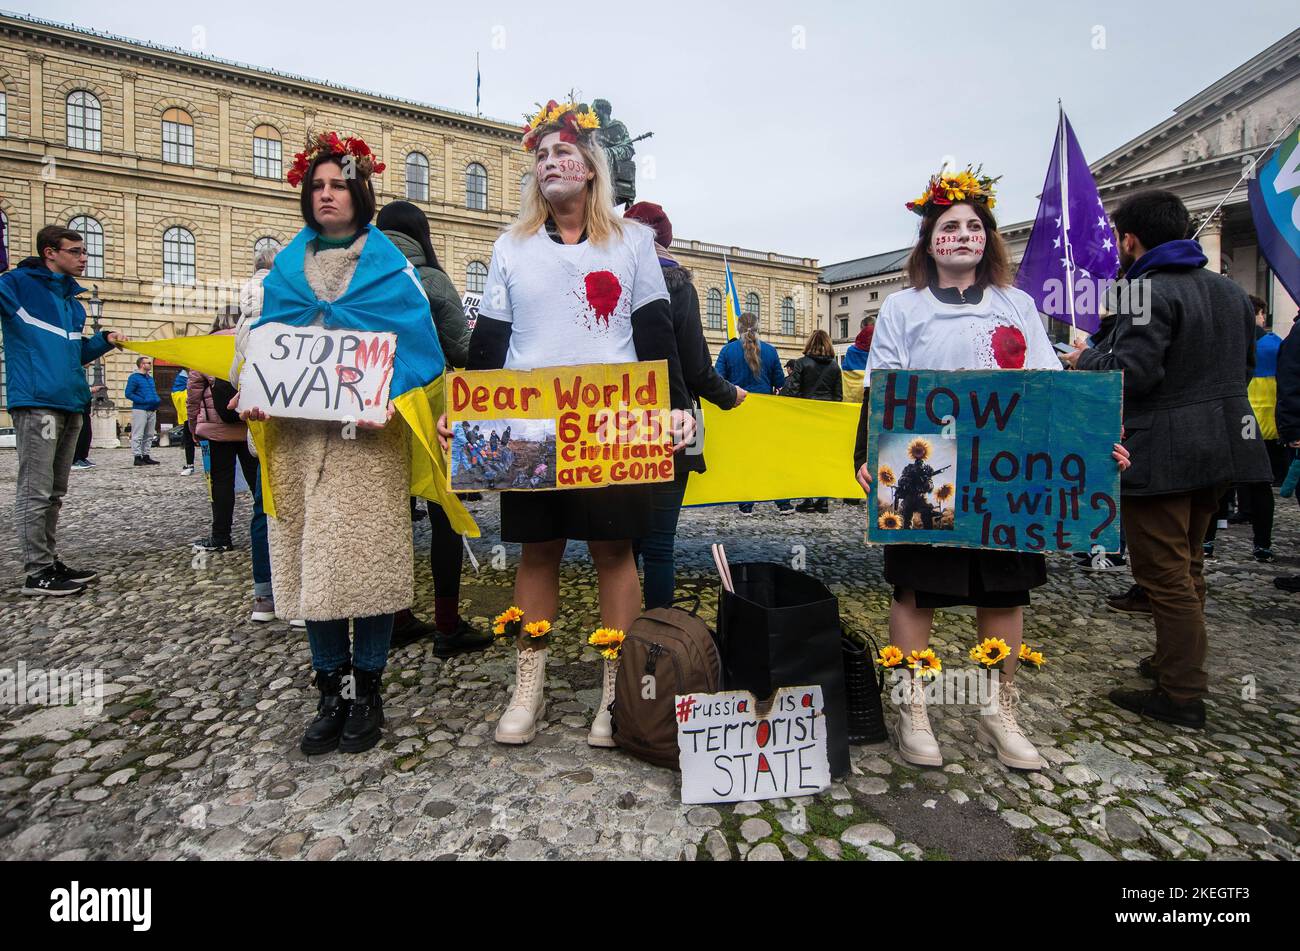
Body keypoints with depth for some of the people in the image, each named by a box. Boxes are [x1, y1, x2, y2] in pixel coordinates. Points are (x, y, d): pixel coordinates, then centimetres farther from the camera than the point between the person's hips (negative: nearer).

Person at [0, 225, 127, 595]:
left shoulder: (73, 300, 20)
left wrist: (104, 340, 9)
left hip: (70, 404, 8)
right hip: (36, 402, -8)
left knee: (54, 492, 13)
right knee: (36, 491, -5)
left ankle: (50, 563, 22)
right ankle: (36, 572, 0)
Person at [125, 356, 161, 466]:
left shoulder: (150, 378, 18)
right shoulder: (134, 377, -5)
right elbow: (128, 394, -10)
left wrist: (157, 400, 6)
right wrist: (143, 401, -17)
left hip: (152, 410, 8)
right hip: (139, 410, -8)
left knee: (149, 435, 11)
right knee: (138, 435, -5)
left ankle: (146, 456, 17)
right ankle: (138, 457, -3)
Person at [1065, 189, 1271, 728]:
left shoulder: (1151, 292, -15)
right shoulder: (1230, 291, 14)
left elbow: (1130, 373, -25)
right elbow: (1245, 367, 20)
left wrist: (1086, 360, -7)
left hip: (1161, 455, -9)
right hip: (1221, 446, 9)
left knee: (1164, 576, -2)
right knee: (1186, 565, 21)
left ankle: (1182, 697, 6)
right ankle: (1177, 661, 34)